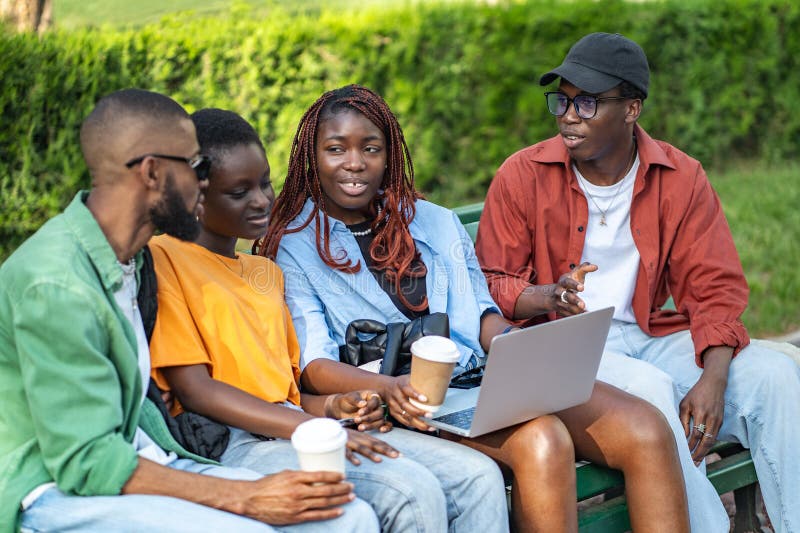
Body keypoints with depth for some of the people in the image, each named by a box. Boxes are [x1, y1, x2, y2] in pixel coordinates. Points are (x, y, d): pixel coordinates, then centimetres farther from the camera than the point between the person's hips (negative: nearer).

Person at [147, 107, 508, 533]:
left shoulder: (266, 271, 25)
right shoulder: (163, 258, -3)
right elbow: (194, 390, -11)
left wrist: (333, 406, 0)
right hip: (237, 443, -8)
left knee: (479, 477, -9)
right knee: (414, 493, -28)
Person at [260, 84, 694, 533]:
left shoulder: (435, 221, 19)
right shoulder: (294, 248, 5)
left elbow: (484, 314, 18)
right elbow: (313, 364, -5)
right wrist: (387, 387, -26)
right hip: (413, 401, -5)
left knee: (646, 429, -19)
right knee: (540, 440, -35)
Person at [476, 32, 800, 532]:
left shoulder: (681, 177, 3)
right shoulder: (523, 175, -3)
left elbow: (716, 289, 0)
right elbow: (491, 284, 0)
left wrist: (713, 378, -16)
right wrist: (548, 297, -23)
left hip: (650, 336, 3)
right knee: (648, 386, -35)